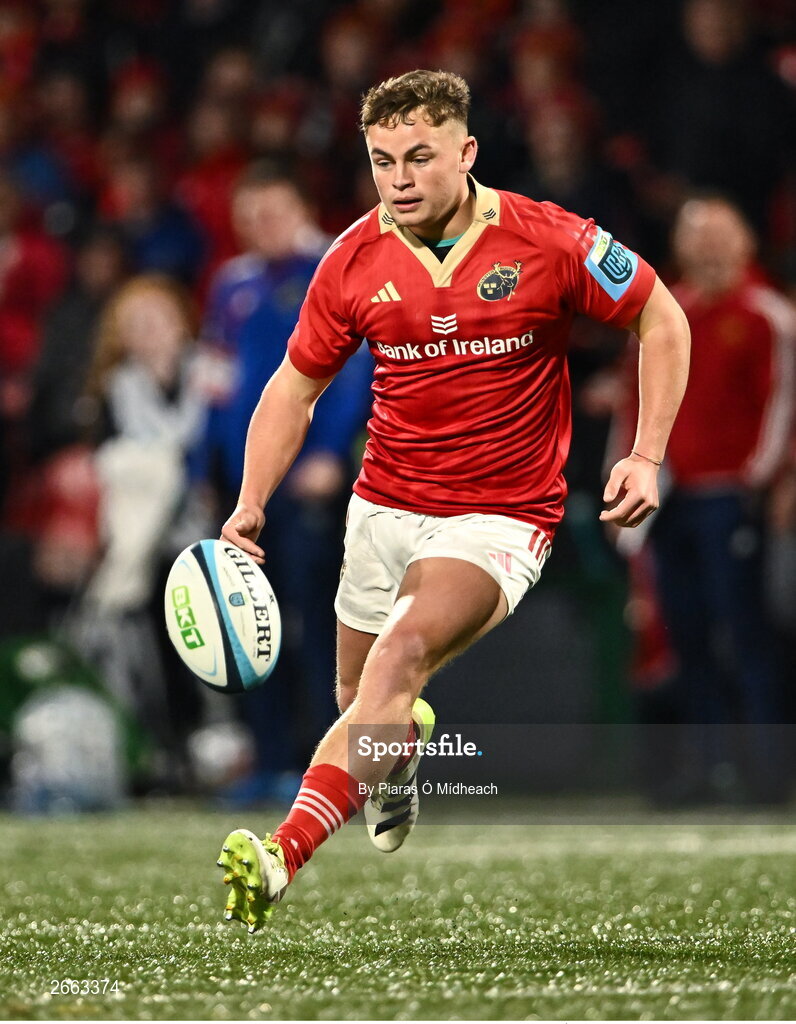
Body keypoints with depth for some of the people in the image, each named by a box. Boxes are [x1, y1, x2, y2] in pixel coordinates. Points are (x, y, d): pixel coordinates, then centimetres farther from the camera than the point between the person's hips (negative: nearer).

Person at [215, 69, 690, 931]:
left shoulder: (551, 243, -12)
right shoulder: (353, 262, -4)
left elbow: (660, 318, 1)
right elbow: (295, 385, 8)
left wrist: (647, 455, -9)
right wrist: (251, 503, -6)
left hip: (501, 516, -4)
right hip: (385, 506, 4)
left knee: (400, 656, -28)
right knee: (361, 702, 13)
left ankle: (285, 858, -39)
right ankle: (404, 750, 53)